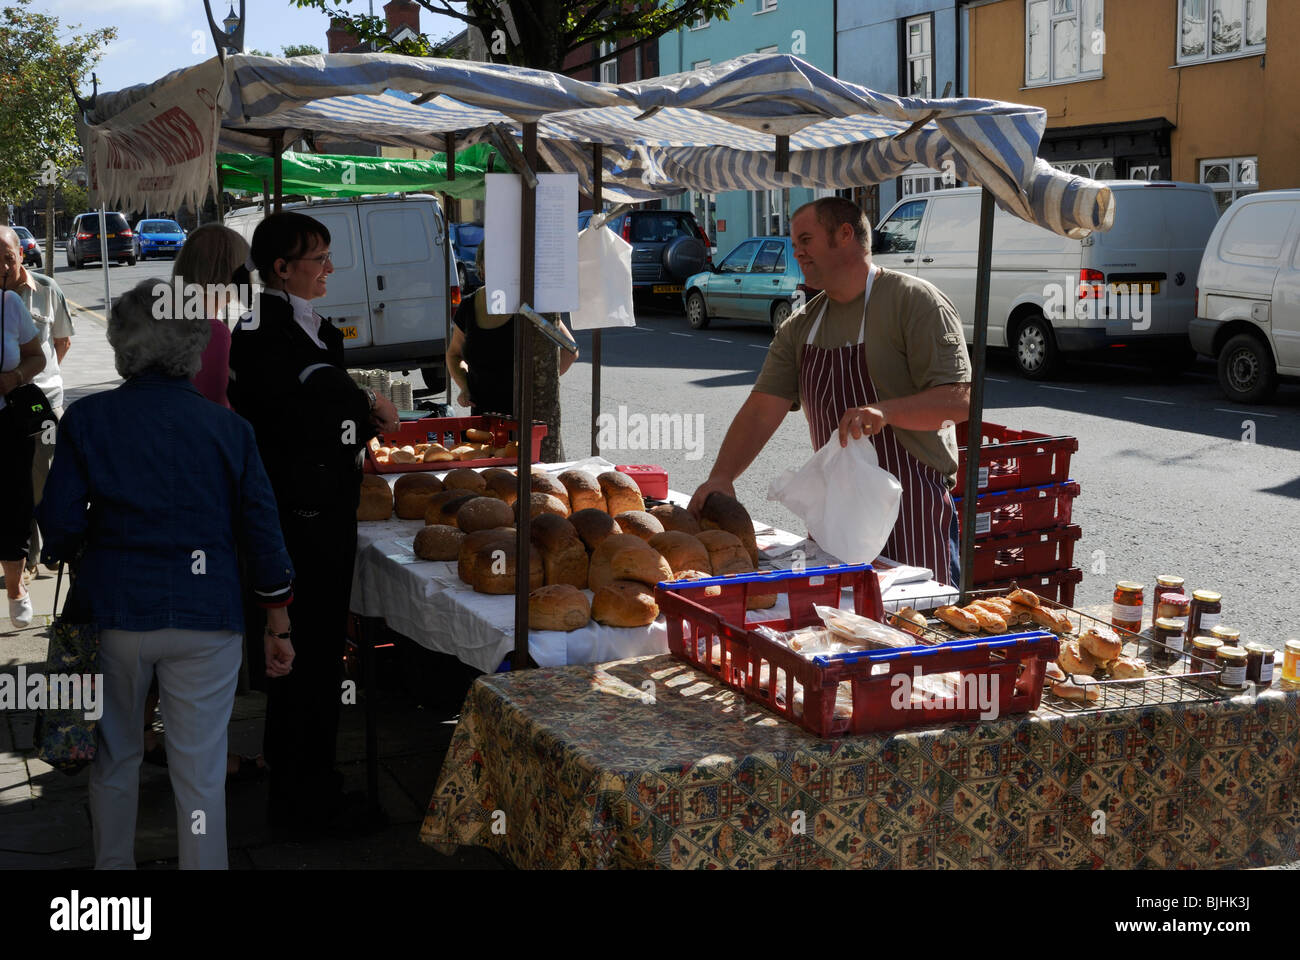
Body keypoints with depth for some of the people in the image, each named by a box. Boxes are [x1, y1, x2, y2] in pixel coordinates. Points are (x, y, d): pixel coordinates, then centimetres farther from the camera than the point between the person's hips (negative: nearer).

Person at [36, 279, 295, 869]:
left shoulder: (87, 419, -3)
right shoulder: (228, 428, -1)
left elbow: (60, 522, -6)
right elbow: (262, 532, 0)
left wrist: (60, 555, 18)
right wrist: (278, 628, 8)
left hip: (113, 610, 1)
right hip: (205, 616, 0)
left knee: (115, 756, 19)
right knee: (201, 771, 5)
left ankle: (112, 864, 33)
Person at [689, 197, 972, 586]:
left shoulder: (915, 301, -8)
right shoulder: (800, 327, 12)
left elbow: (957, 401, -16)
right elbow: (762, 409, 6)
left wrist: (885, 411, -32)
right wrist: (720, 476, -9)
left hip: (912, 511, -6)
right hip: (836, 510, 6)